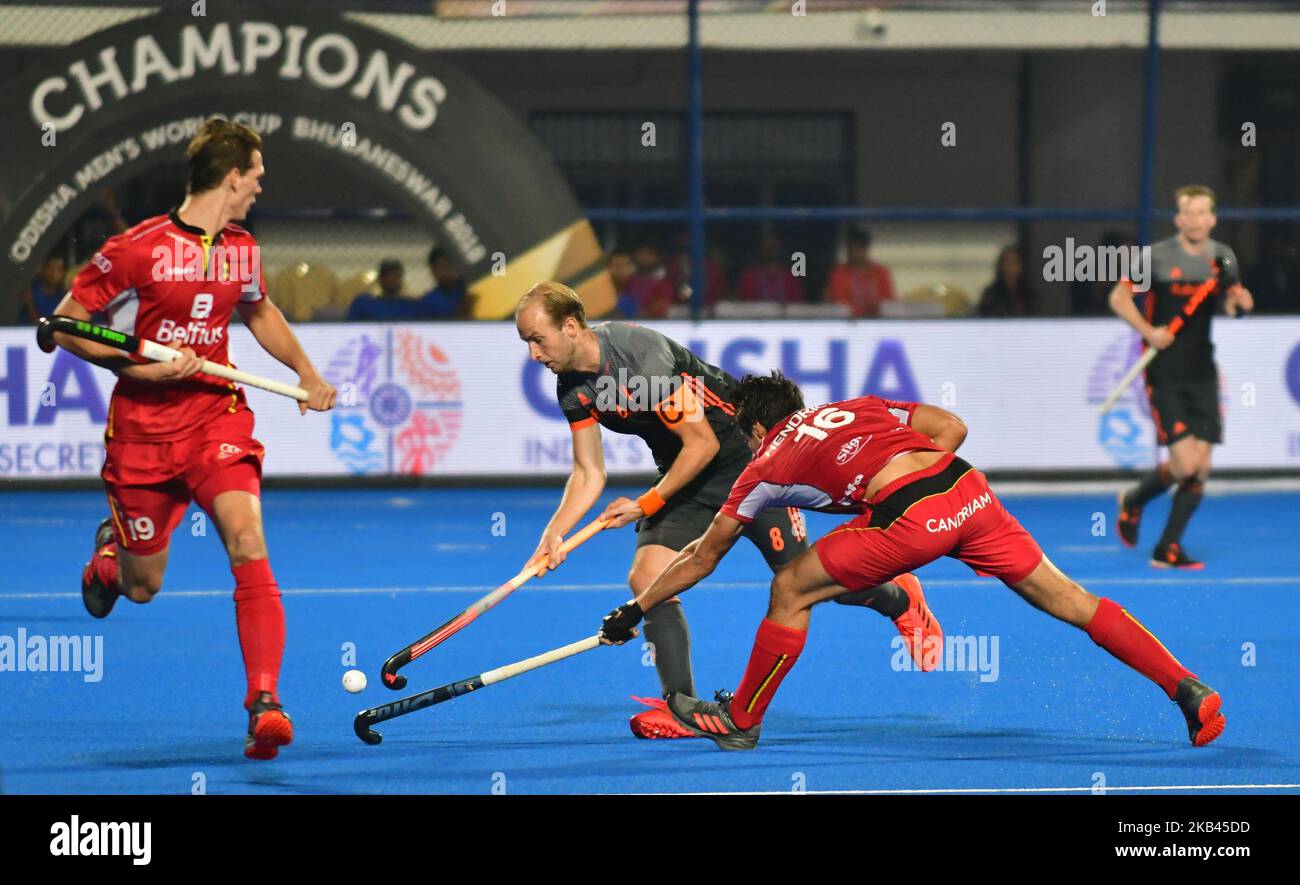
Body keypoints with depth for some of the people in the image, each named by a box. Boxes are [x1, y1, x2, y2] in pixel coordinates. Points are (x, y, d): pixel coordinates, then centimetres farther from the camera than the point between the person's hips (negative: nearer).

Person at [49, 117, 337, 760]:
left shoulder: (242, 248, 6)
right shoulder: (138, 248, -12)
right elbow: (65, 323, -9)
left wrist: (307, 373, 19)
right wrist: (144, 368, -18)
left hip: (217, 416, 3)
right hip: (142, 430, -3)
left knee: (247, 542, -23)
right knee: (142, 587, 8)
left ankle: (264, 703, -26)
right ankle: (111, 549, 48)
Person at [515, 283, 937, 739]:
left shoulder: (643, 355, -30)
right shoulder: (572, 388, -4)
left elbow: (702, 443, -25)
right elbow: (588, 473, 2)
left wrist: (647, 504, -21)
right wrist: (555, 531, -13)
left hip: (744, 456, -7)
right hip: (682, 476, 7)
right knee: (646, 579, -12)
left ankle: (899, 598, 25)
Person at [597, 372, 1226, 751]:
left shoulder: (767, 465, 20)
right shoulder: (855, 407, 32)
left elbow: (702, 558, 28)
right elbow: (952, 427, 22)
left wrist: (634, 612, 38)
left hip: (910, 517, -5)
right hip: (970, 491, 5)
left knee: (790, 590, 12)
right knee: (1069, 599, 9)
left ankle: (742, 721, 22)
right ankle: (1188, 691, 4)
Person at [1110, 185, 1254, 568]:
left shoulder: (1223, 256, 7)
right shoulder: (1156, 257, -7)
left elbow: (1233, 300, 21)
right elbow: (1118, 297, 1)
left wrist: (1239, 299, -4)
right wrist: (1149, 331, -14)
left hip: (1202, 375, 5)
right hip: (1165, 375, -5)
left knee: (1200, 469, 0)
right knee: (1184, 463, -14)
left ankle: (1167, 550, 9)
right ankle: (1133, 500, 17)